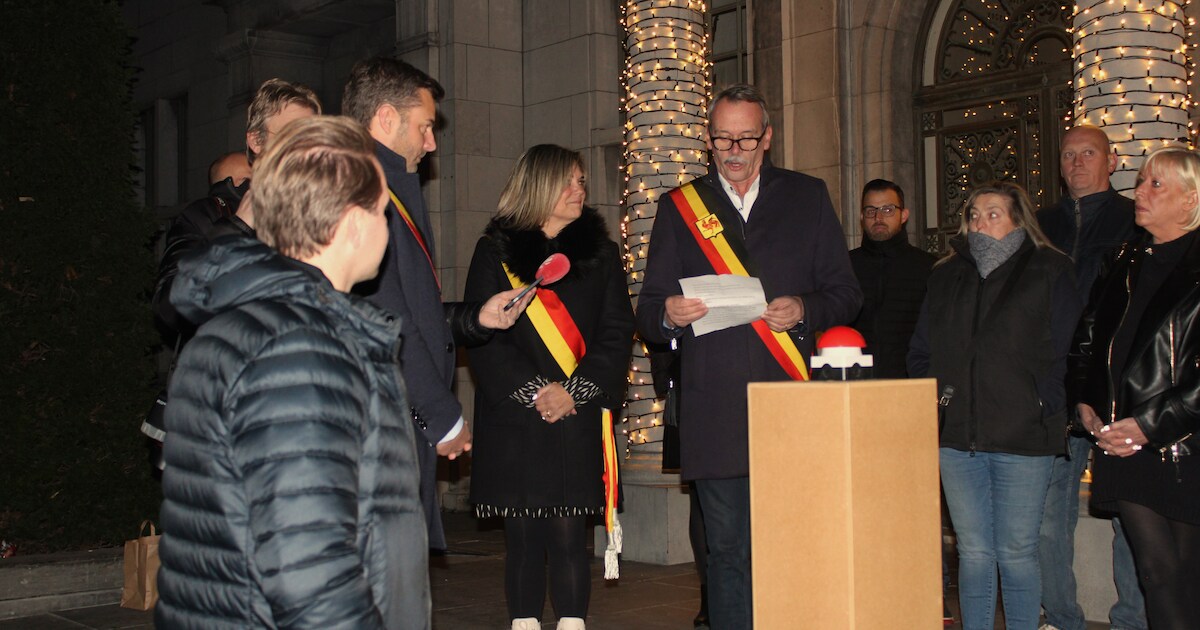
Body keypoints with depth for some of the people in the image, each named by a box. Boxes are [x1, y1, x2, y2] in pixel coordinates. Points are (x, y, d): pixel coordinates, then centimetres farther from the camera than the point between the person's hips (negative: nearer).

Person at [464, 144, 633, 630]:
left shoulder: (599, 251, 11)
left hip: (579, 418, 1)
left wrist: (573, 390, -9)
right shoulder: (496, 251, 5)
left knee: (569, 533, -3)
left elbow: (617, 332, 5)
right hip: (513, 420, -1)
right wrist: (533, 391, -11)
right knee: (523, 536, 2)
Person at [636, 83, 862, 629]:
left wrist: (804, 310, -10)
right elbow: (648, 313, 10)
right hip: (714, 414, 1)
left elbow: (846, 294, 10)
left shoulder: (807, 197, 13)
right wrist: (669, 315, -13)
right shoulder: (679, 206, 13)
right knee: (727, 552, 5)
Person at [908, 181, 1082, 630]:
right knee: (973, 552, 8)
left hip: (1023, 438, -3)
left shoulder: (1050, 272, 2)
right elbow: (921, 350, 16)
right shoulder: (946, 276, 14)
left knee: (1016, 553, 2)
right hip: (956, 435, 3)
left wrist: (1043, 406, -10)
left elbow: (1067, 351, -1)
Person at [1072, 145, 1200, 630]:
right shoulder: (1126, 263, 15)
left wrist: (1150, 424, -15)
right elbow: (1088, 336, 23)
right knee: (1155, 572, 6)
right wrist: (1087, 403, 9)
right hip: (1125, 447, 5)